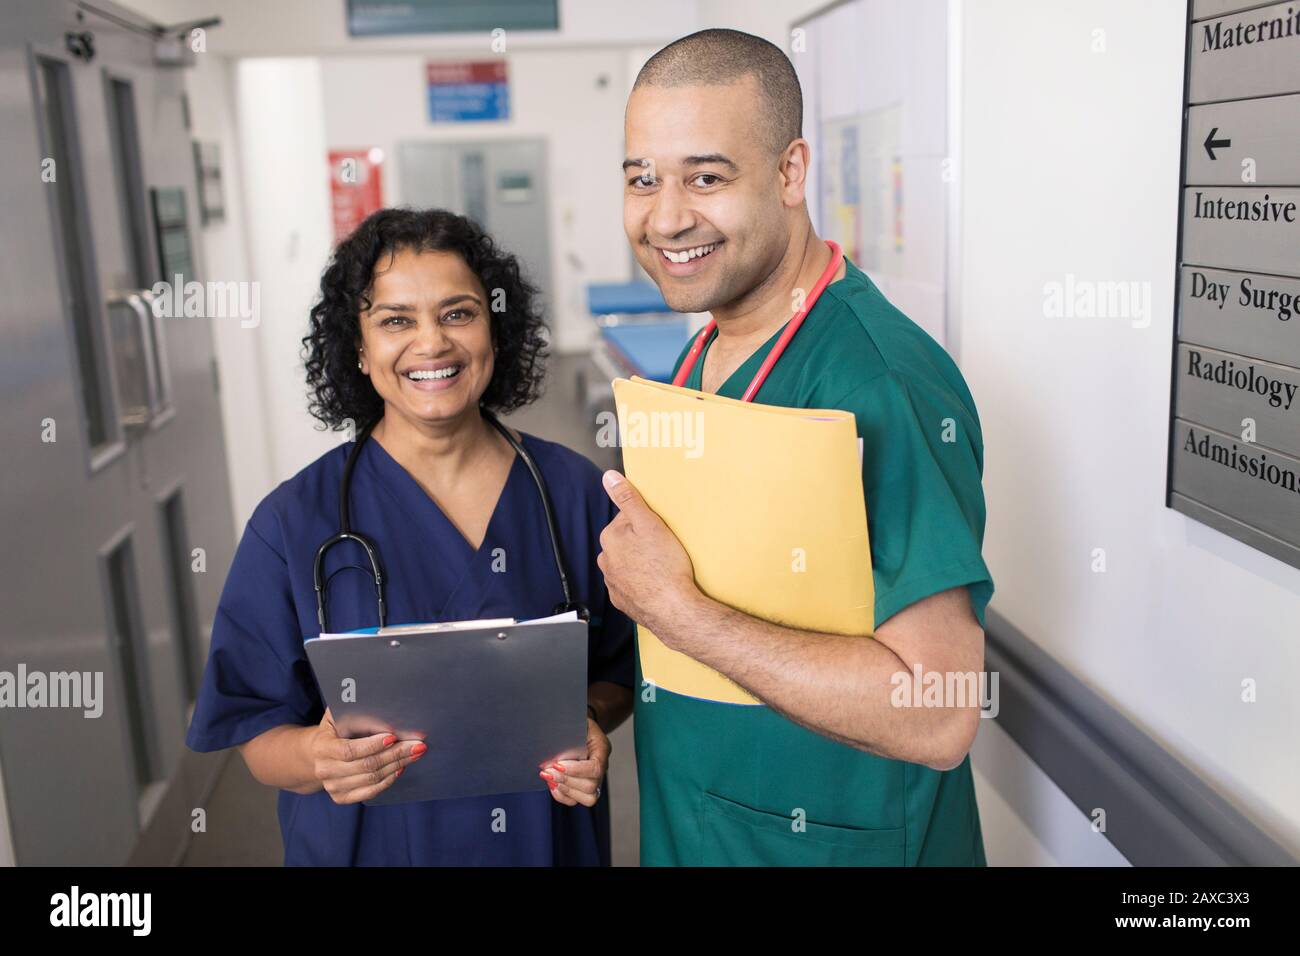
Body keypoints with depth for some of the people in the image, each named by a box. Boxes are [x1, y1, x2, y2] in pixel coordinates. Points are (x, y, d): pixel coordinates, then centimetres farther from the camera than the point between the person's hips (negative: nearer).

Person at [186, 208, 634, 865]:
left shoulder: (574, 491, -8)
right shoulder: (294, 522, -12)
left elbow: (620, 664, 1)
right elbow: (258, 734, -9)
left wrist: (593, 719, -18)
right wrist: (316, 757, -28)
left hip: (550, 835, 2)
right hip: (371, 843, -1)